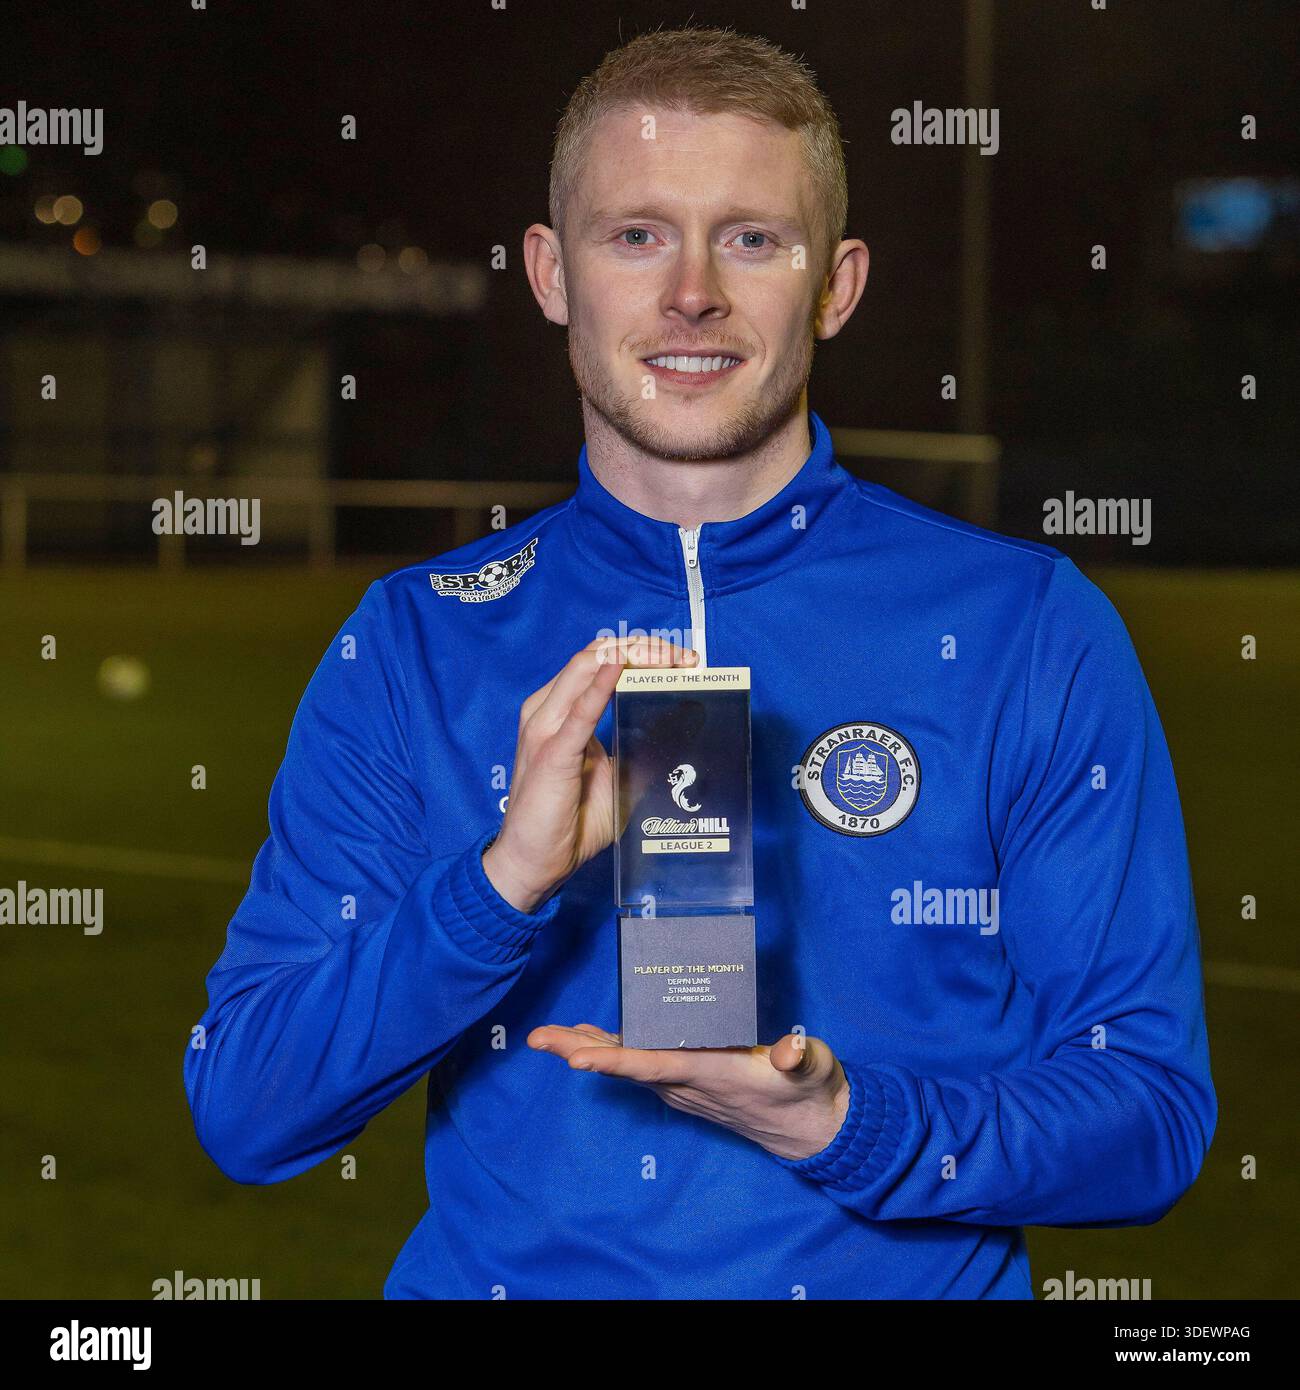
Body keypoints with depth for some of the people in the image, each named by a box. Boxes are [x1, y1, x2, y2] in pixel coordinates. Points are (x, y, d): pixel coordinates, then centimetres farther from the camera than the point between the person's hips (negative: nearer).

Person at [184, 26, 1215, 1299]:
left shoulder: (1029, 631, 3)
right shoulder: (410, 644, 6)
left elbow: (1154, 1112, 1)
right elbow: (241, 1112, 0)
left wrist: (842, 1126, -14)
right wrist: (508, 875, -14)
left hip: (911, 1282, 0)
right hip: (508, 1279, 1)